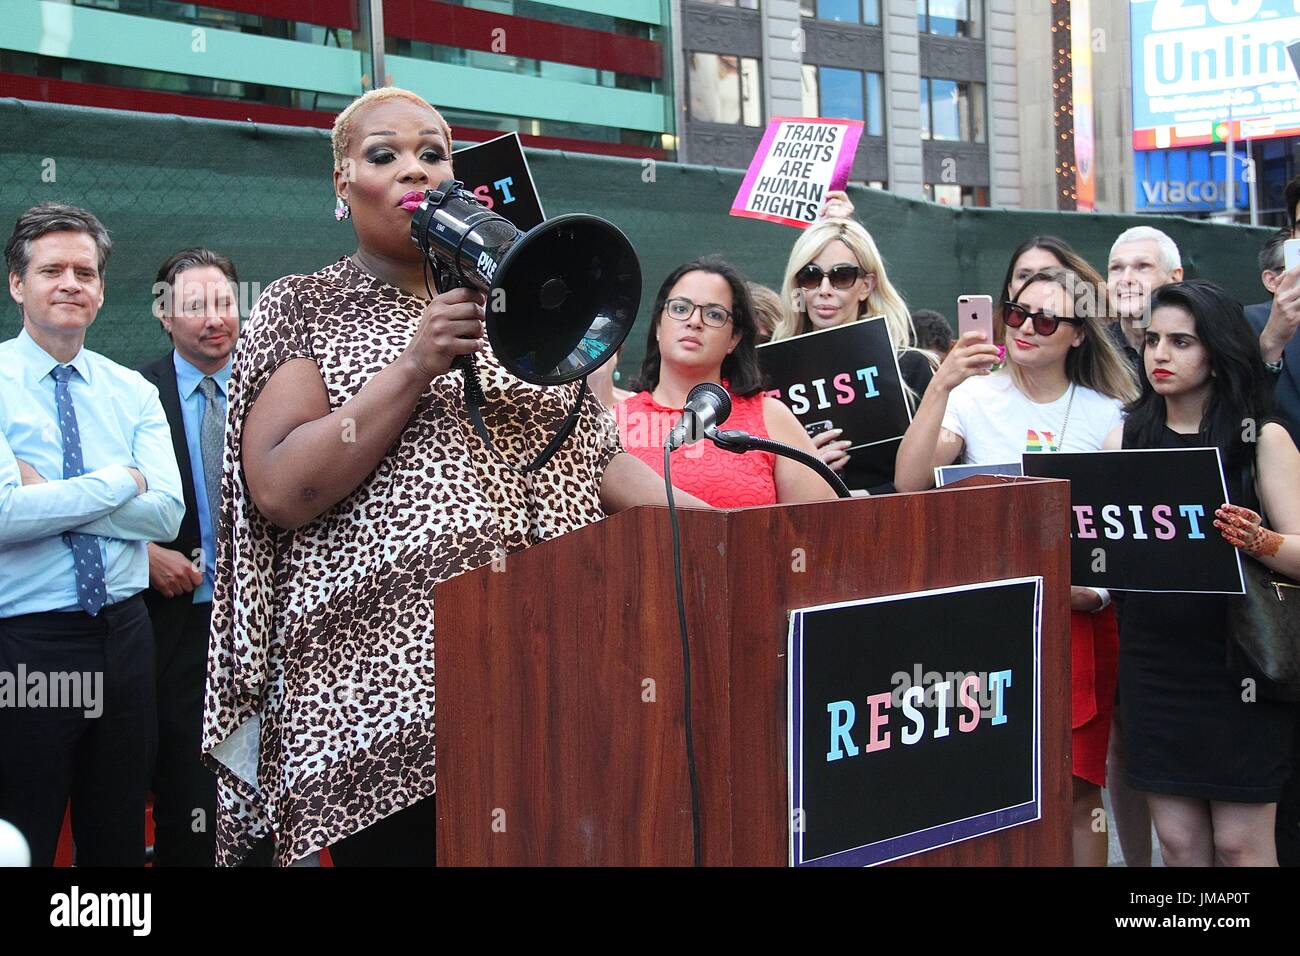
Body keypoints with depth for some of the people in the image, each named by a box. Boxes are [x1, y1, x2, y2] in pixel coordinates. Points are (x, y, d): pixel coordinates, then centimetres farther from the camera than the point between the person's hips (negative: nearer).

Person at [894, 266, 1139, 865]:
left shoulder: (1108, 416, 6)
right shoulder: (974, 398, 2)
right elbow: (909, 483, -13)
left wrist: (1100, 587, -9)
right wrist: (940, 386, -19)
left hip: (1079, 620, 1)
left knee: (1077, 794, 2)